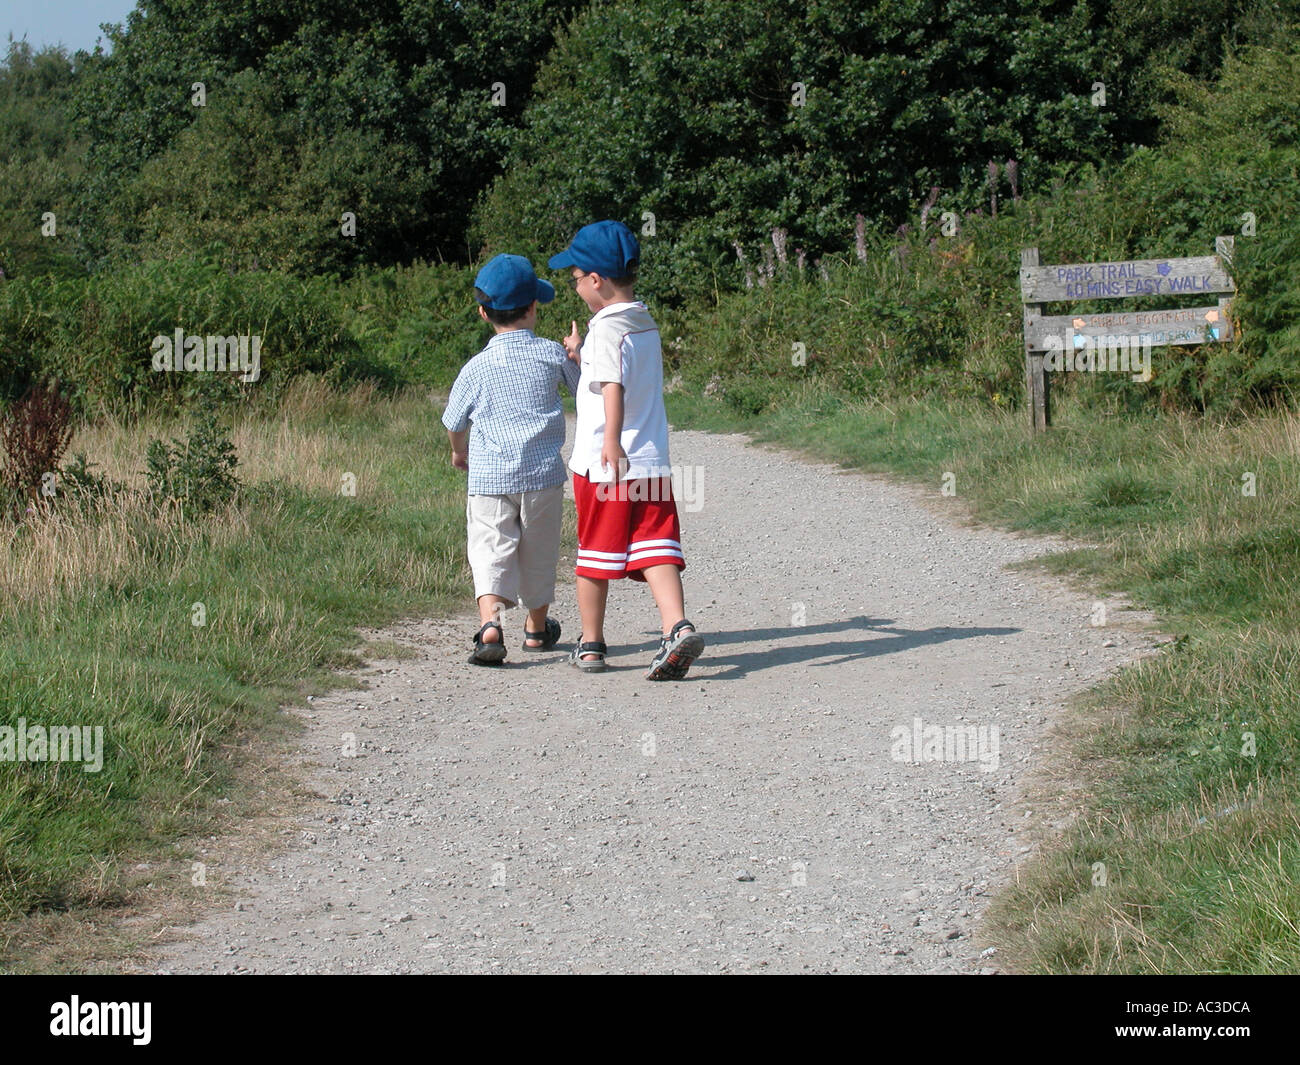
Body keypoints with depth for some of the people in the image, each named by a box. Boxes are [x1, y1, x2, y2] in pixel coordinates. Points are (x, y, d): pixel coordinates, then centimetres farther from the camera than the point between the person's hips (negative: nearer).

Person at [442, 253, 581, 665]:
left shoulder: (476, 368, -3)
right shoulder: (552, 354, -3)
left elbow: (454, 422, 10)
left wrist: (459, 452, 30)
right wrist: (577, 355, 31)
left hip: (489, 477, -1)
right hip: (543, 473, 1)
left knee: (491, 552, -3)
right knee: (539, 554, 16)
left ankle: (490, 620, -27)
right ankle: (537, 628, 32)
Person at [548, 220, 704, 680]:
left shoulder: (606, 328, -12)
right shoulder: (647, 324, 13)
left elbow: (613, 383, -28)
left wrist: (611, 441, -38)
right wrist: (581, 353, 36)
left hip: (603, 464, -6)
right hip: (652, 461, 6)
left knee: (595, 553, 8)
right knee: (655, 548, -1)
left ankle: (591, 643, 19)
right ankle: (678, 627, -22)